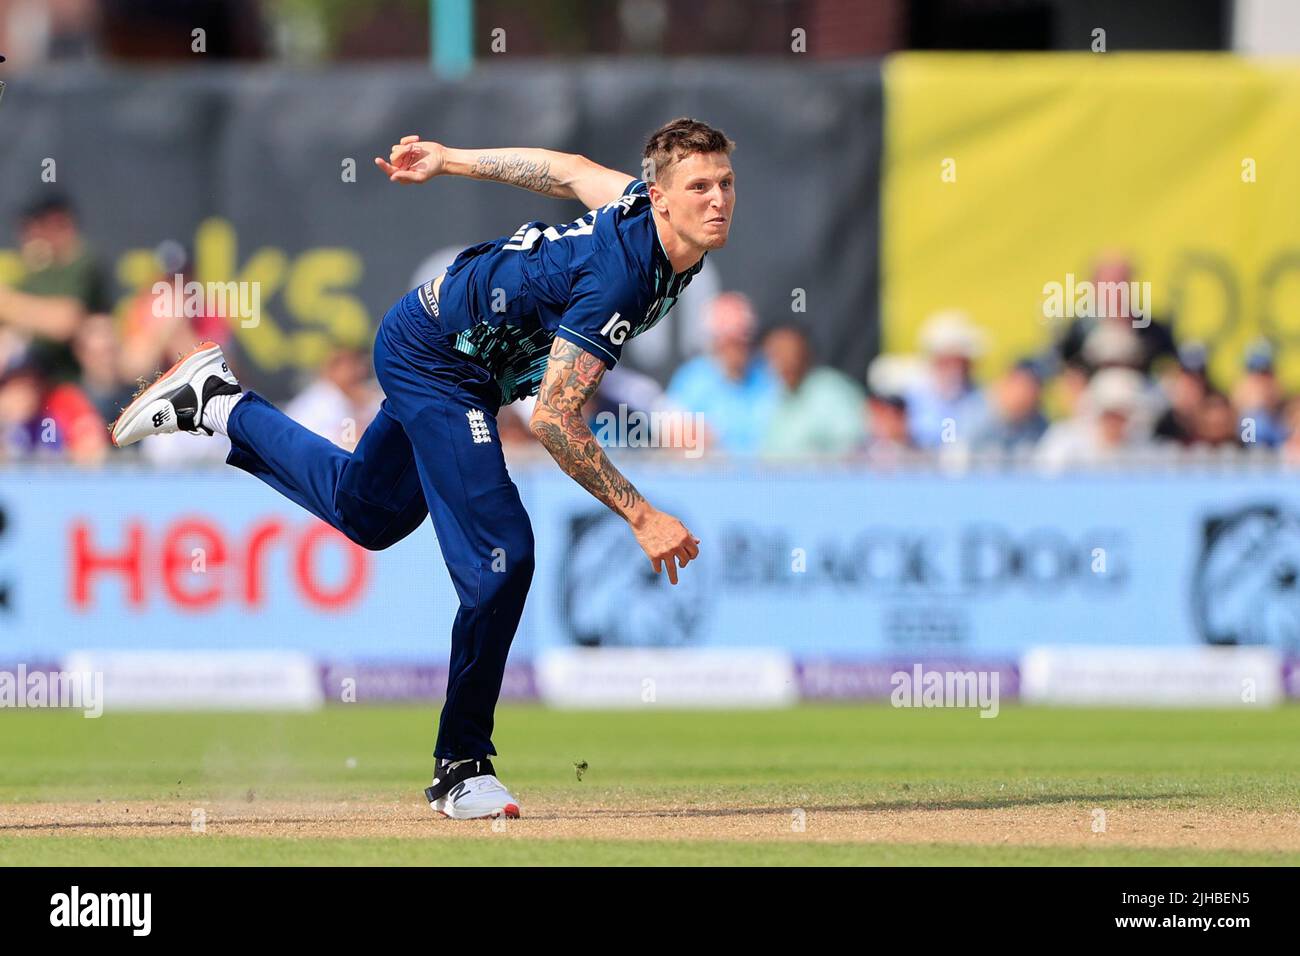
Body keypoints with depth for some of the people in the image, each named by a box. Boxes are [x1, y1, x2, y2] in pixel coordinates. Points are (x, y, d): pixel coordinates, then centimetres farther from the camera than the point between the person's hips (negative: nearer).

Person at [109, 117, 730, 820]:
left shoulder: (644, 201, -10)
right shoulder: (620, 275, -36)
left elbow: (573, 172, 11)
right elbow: (552, 418, -36)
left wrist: (450, 161, 26)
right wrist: (640, 517, -36)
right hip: (434, 360, -9)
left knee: (364, 510, 26)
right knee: (500, 558, -18)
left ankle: (216, 405, 37)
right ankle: (461, 766, -7)